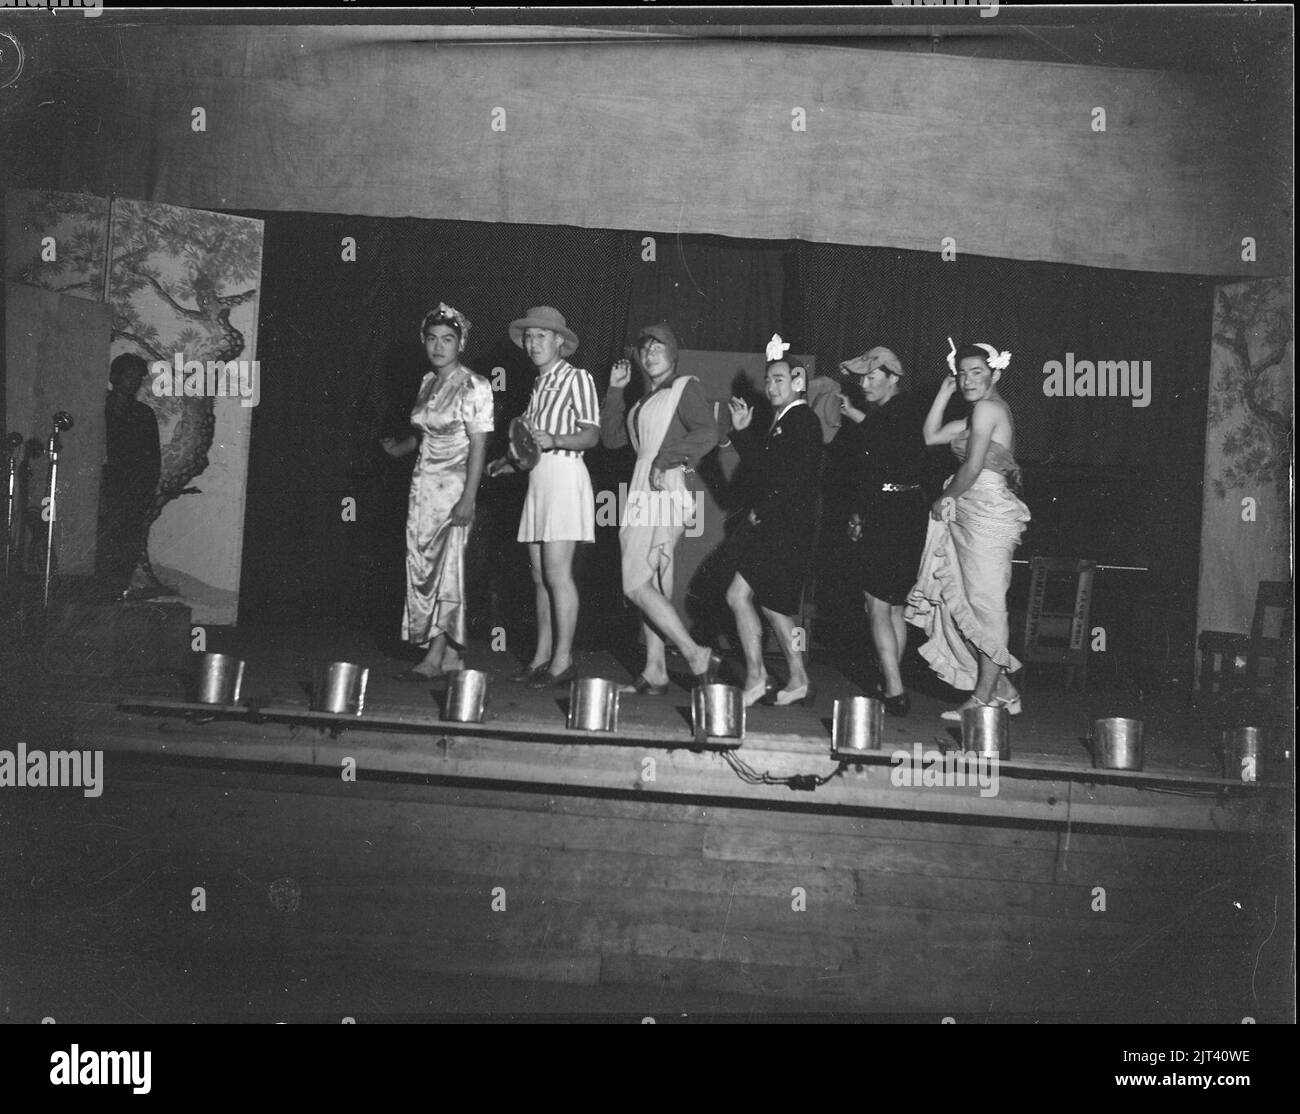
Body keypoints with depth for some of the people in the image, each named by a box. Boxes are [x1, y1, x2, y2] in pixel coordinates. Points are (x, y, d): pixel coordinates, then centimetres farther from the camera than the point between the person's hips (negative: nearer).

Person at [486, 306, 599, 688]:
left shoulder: (577, 379, -2)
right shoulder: (539, 385, 21)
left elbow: (591, 434, -10)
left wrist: (553, 440, -24)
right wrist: (511, 462, 15)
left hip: (565, 476, -8)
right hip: (538, 480, 8)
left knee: (557, 573, -11)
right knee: (539, 575, 7)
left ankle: (563, 661, -9)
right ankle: (542, 657, 11)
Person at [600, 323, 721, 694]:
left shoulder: (686, 387, -2)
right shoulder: (645, 400, 22)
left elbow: (708, 433, -16)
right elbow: (611, 437, 19)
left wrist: (668, 457, -19)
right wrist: (615, 389, 16)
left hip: (665, 491, -9)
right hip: (644, 496, 9)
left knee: (636, 585, -14)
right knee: (650, 586, 7)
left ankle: (697, 656, -10)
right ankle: (655, 674, 8)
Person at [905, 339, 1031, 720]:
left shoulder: (988, 408, -9)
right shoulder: (979, 414, 20)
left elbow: (973, 467, -15)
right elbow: (931, 436, 21)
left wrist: (944, 499, -1)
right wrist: (945, 392, 15)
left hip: (988, 513, -10)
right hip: (970, 516, 10)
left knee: (984, 605, -6)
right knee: (959, 603, 9)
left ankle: (984, 699, -1)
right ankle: (1003, 692, 16)